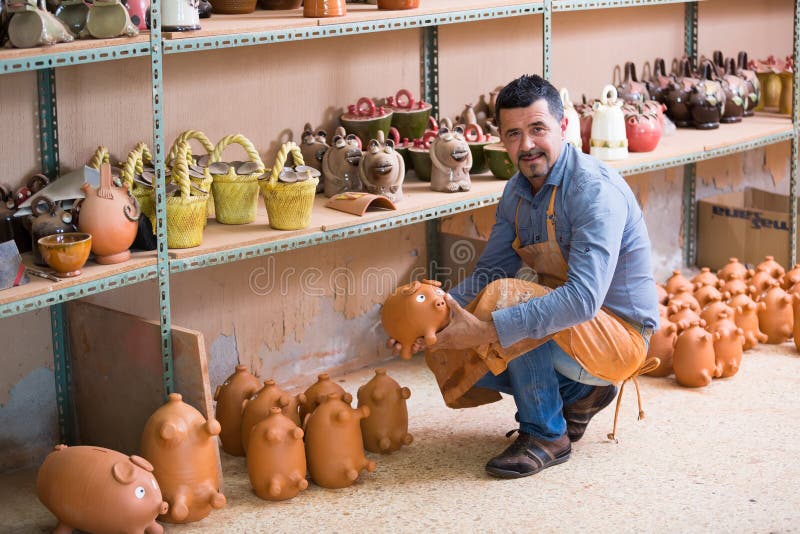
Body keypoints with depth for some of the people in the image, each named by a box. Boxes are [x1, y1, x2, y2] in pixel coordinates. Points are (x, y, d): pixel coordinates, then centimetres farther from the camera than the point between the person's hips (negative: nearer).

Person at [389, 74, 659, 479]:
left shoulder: (595, 191, -26)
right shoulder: (517, 191, 1)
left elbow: (583, 298, -38)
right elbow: (491, 273, 3)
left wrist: (487, 330, -42)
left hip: (620, 335, -8)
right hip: (568, 324, 9)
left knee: (516, 317, -33)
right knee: (454, 354, 1)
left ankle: (546, 434, -11)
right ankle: (579, 392, 12)